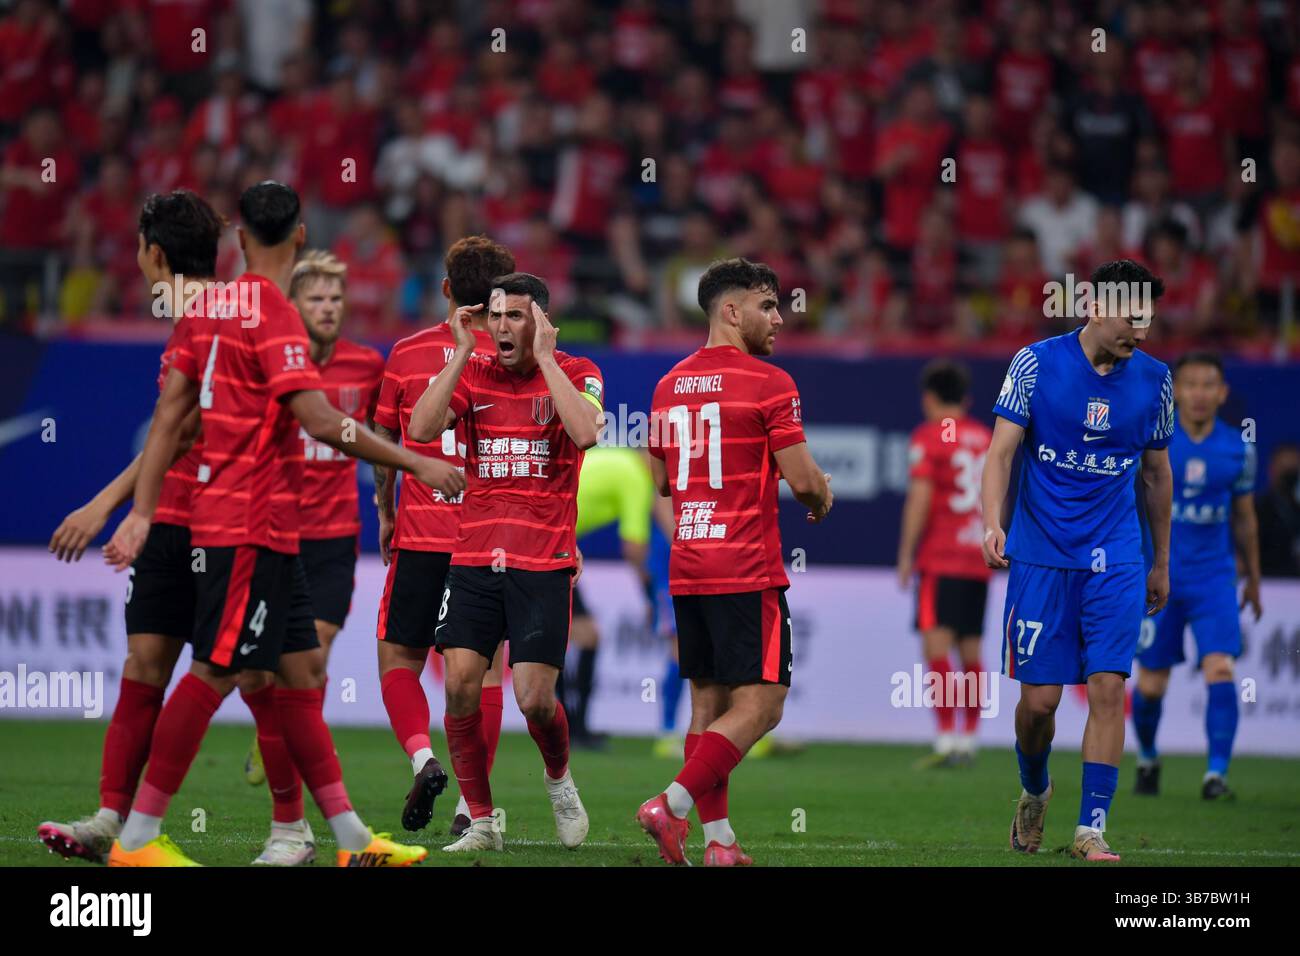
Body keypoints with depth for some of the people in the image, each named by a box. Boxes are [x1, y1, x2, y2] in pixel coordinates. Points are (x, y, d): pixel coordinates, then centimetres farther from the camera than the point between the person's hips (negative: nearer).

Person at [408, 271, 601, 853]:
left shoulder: (575, 374, 0)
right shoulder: (472, 374, 7)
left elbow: (585, 433, -21)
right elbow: (422, 429, -9)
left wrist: (544, 357, -17)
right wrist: (462, 351, -9)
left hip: (543, 565, -3)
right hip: (474, 560, 3)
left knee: (535, 698, -8)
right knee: (460, 687, -7)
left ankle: (558, 778, 25)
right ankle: (481, 822, 6)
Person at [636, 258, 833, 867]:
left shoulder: (669, 385, 11)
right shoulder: (768, 384, -10)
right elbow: (802, 480, -11)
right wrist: (822, 498, 11)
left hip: (686, 567, 7)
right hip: (747, 568, -7)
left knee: (708, 702, 10)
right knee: (759, 703, -4)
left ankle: (718, 840, 7)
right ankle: (672, 805, -17)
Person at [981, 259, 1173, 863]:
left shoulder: (1153, 379, 5)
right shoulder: (1036, 364, -5)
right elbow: (1002, 450, -6)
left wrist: (1161, 563, 19)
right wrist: (992, 523, -22)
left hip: (1115, 561, 2)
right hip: (1041, 557, -2)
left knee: (1108, 688, -11)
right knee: (1038, 699, 0)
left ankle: (1091, 829, -6)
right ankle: (1034, 793, 30)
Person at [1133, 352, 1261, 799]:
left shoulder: (1238, 448, 3)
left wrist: (1253, 578, 22)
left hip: (1215, 577, 1)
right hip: (1158, 575, -1)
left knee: (1220, 669, -17)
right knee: (1150, 685, 2)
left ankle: (1216, 773, -14)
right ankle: (1147, 759, 30)